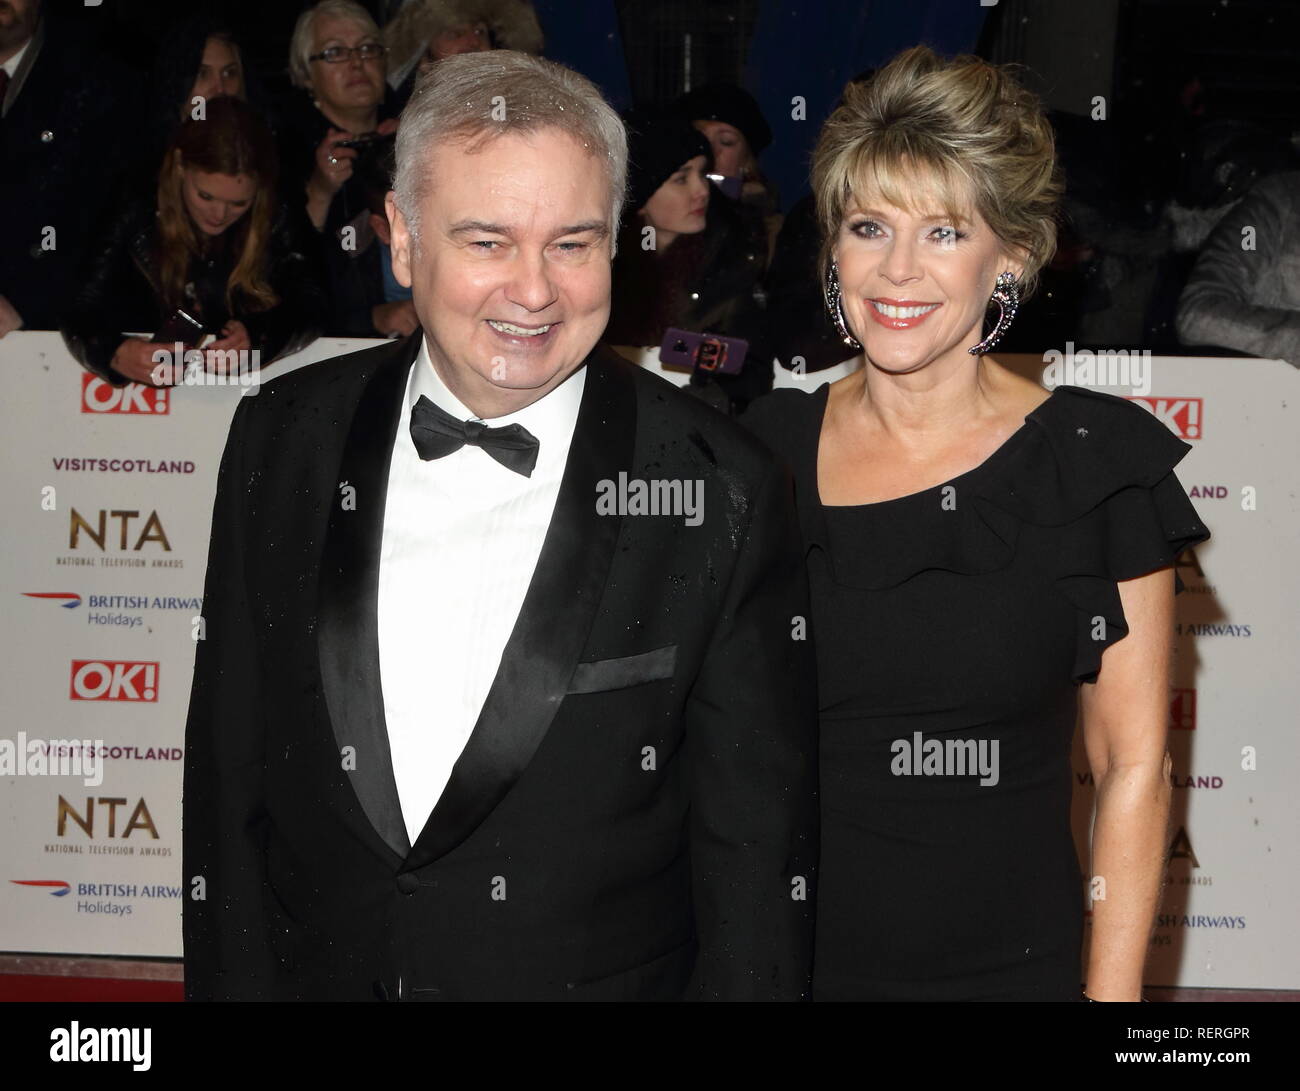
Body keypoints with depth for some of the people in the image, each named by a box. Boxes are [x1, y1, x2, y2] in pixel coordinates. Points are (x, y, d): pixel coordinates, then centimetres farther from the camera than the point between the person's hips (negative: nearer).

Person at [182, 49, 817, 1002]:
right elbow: (229, 775, -1)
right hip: (315, 972, 3)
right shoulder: (280, 441, -5)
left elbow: (755, 854, -11)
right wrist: (231, 984, -4)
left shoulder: (722, 492, -15)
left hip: (604, 977, -2)